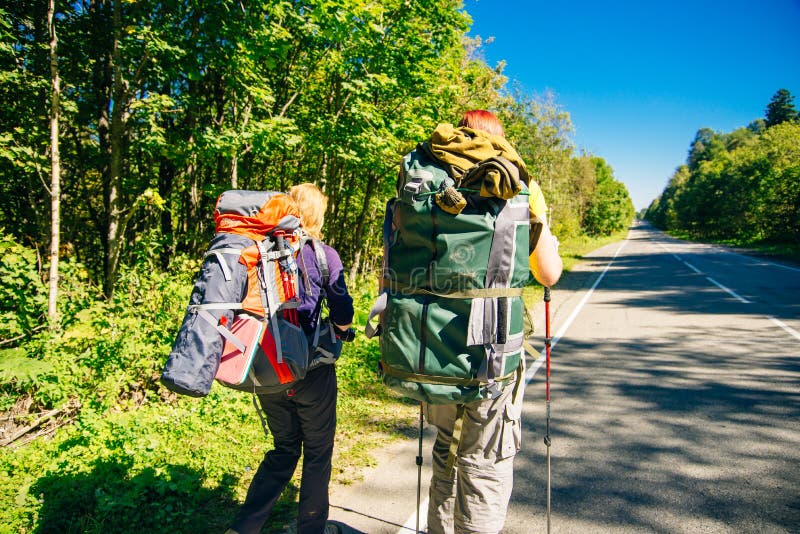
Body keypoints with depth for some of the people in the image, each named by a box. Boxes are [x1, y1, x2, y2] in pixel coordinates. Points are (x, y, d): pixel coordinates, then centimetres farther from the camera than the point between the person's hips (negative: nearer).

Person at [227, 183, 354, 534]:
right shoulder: (324, 255, -8)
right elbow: (342, 316, -8)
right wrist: (339, 330, 12)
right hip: (310, 371, -4)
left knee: (284, 449, 22)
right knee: (317, 452, 15)